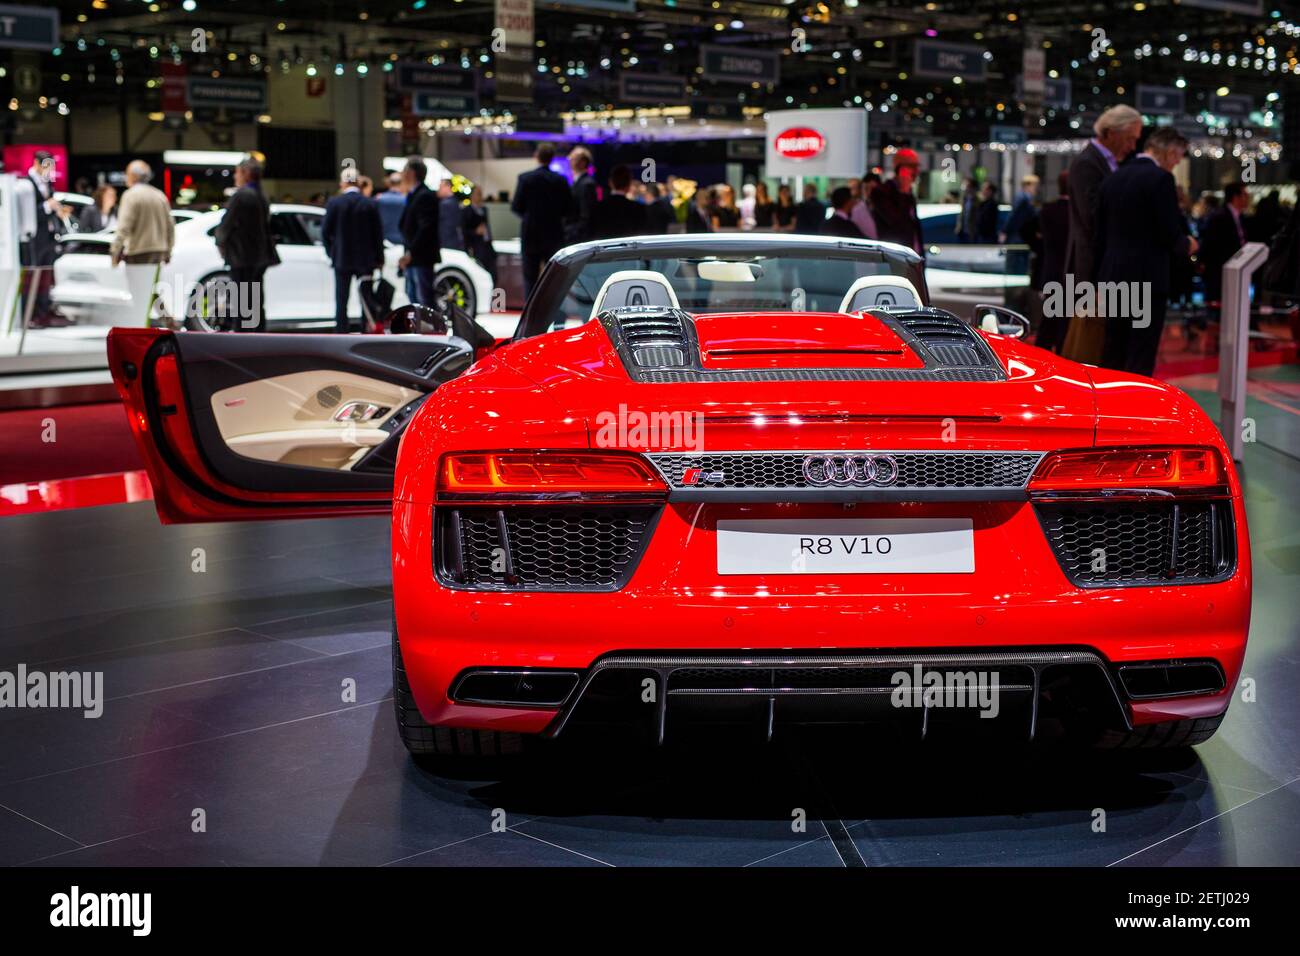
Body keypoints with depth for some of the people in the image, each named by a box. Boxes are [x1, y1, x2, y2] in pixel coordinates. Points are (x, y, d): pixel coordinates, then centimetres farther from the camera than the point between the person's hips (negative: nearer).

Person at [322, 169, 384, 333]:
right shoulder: (371, 204, -5)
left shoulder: (334, 203, -6)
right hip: (366, 259, 0)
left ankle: (341, 332, 0)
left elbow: (325, 231, -3)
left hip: (342, 259, 0)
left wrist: (331, 252, 10)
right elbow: (378, 232, -2)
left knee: (341, 301, 4)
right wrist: (379, 258, 7)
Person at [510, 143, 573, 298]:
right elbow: (568, 208, 0)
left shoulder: (525, 178, -8)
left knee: (530, 278, 5)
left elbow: (516, 207, -7)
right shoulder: (561, 180, -2)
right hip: (554, 235, 1)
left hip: (530, 234, -1)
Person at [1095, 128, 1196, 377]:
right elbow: (1170, 234, -15)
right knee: (1141, 359, -2)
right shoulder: (1161, 179, -12)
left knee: (1112, 354, 13)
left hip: (1113, 275, 7)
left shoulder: (1113, 178, 10)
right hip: (1147, 278, -7)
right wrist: (1186, 245, 7)